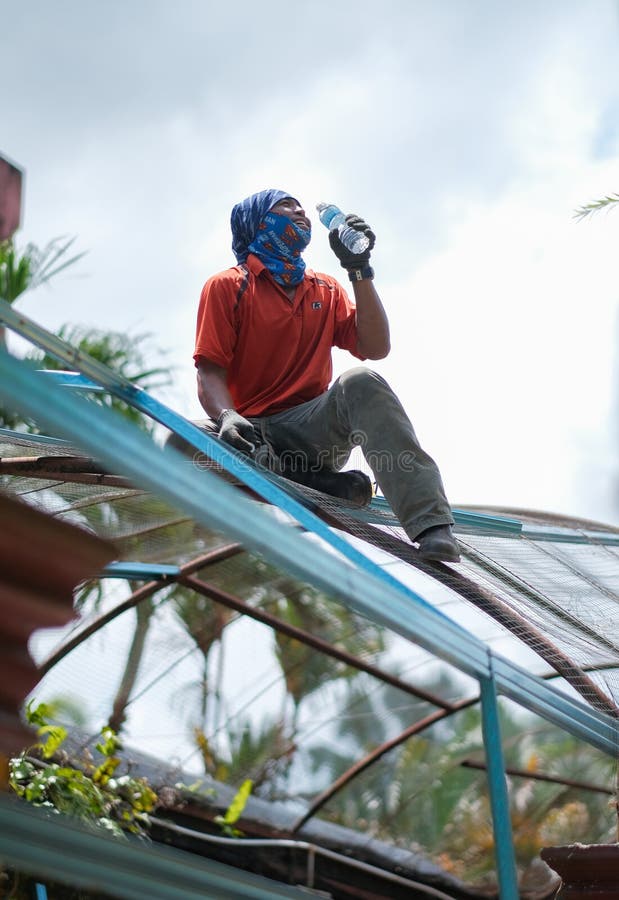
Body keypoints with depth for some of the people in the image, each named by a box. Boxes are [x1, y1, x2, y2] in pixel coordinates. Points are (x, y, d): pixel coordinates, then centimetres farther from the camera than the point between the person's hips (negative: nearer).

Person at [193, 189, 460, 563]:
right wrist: (227, 417, -26)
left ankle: (435, 532, -44)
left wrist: (359, 268, 4)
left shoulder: (327, 290, 21)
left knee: (361, 382, -31)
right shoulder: (227, 286, 8)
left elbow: (375, 348, 8)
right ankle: (329, 483, -27)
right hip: (254, 433, -3)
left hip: (313, 430, 3)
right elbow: (209, 374, -3)